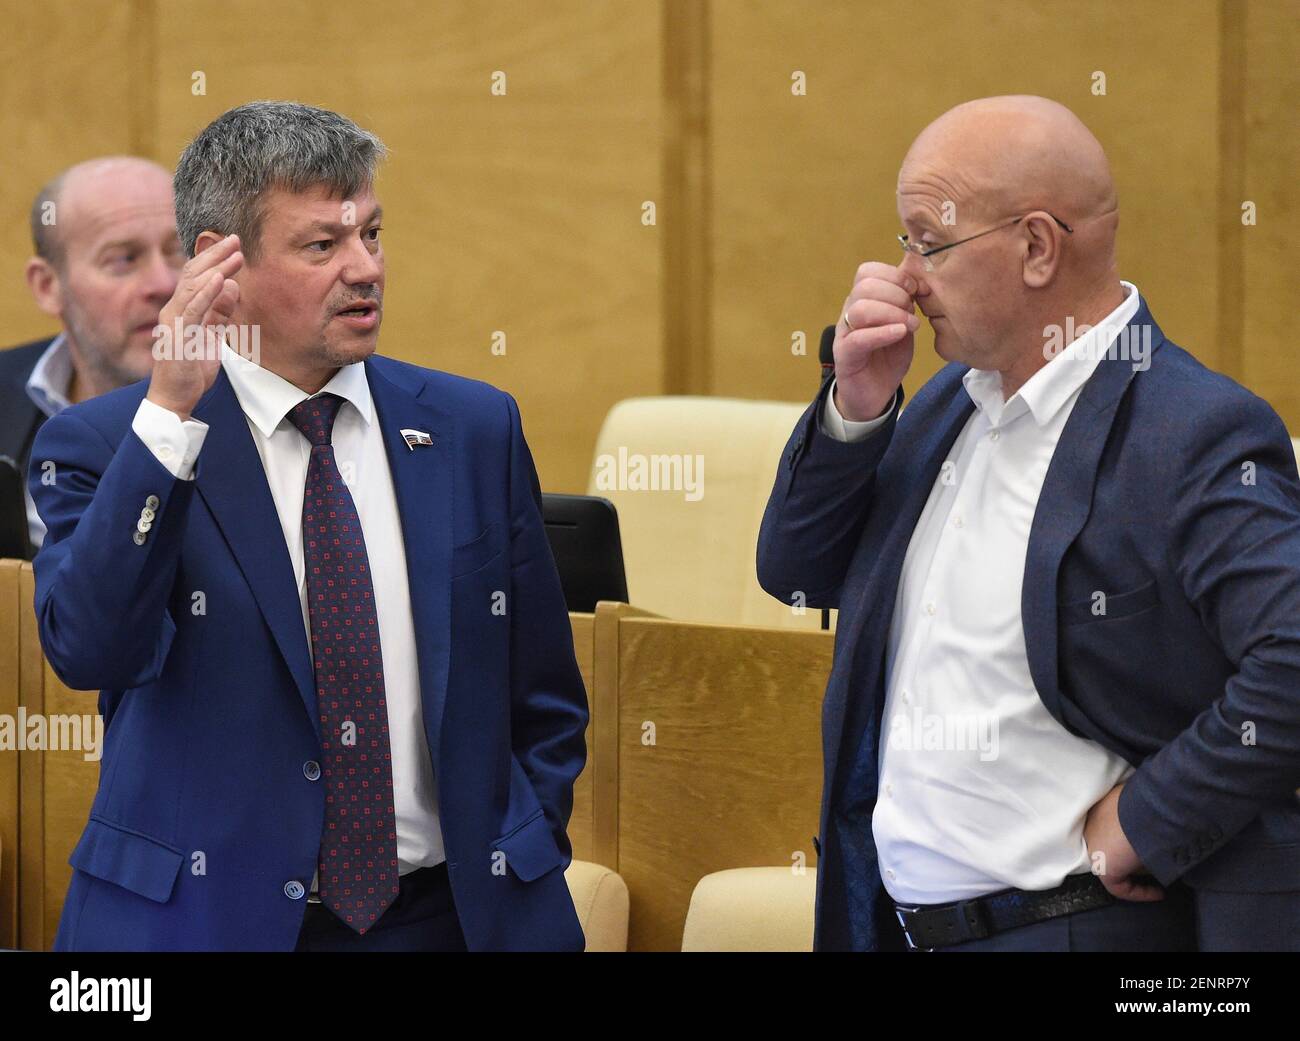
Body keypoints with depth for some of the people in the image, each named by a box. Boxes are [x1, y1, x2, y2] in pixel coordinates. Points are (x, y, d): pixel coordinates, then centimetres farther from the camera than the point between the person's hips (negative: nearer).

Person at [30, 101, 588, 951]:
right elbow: (90, 650, -23)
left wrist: (518, 877, 1)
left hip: (447, 913, 3)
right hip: (209, 919, -3)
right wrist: (170, 411, -27)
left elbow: (544, 704, 11)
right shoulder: (108, 445, -5)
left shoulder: (474, 429, 4)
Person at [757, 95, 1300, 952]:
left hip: (1081, 926, -8)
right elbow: (798, 574, 15)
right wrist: (857, 407, 0)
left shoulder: (1192, 433, -18)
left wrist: (1148, 818, -22)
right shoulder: (955, 401, 9)